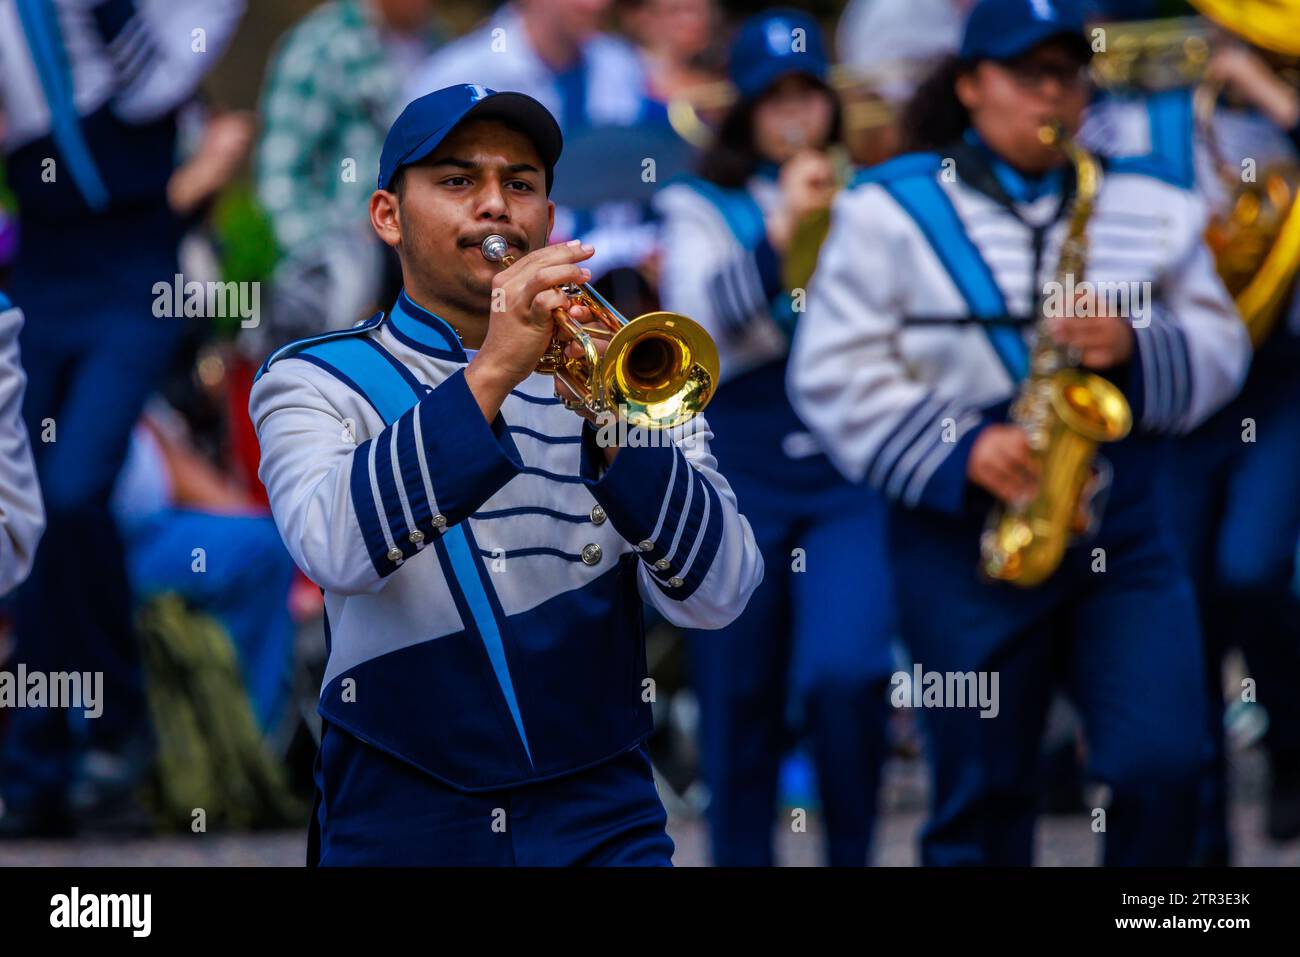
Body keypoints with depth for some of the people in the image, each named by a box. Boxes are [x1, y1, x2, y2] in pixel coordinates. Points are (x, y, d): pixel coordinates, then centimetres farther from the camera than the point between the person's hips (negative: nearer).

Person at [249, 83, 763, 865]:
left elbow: (717, 595, -5)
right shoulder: (313, 383, 3)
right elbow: (335, 549, -18)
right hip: (405, 822, -1)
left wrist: (619, 428, -19)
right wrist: (488, 376, -26)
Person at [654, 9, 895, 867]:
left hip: (851, 480, -1)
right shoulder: (705, 209, 7)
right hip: (740, 475, 1)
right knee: (739, 707, 5)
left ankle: (851, 852, -1)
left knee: (845, 674, -19)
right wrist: (779, 232, -21)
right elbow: (697, 317, -12)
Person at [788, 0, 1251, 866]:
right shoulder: (892, 210, 3)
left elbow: (1219, 349, 8)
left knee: (1161, 765, -13)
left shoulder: (1146, 208, 12)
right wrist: (958, 450, -15)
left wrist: (1136, 347, -14)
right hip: (963, 541, -2)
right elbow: (834, 373, -3)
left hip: (1121, 538, 2)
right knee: (983, 797, 3)